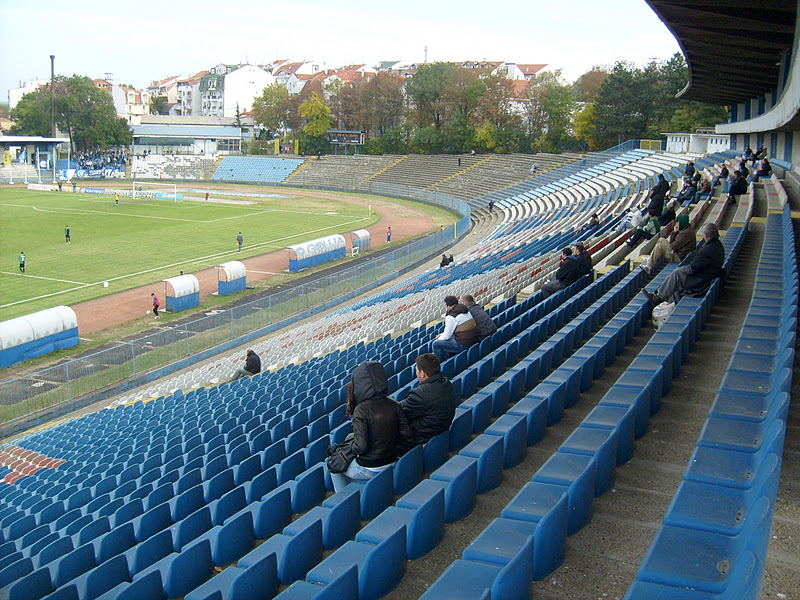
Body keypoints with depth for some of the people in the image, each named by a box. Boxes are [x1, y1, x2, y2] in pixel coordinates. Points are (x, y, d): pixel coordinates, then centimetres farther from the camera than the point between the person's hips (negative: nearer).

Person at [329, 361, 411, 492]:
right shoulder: (394, 405, -5)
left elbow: (360, 446, -24)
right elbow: (406, 434, -2)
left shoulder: (361, 410, -23)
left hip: (369, 469, -6)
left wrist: (350, 447, -4)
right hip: (391, 463, 6)